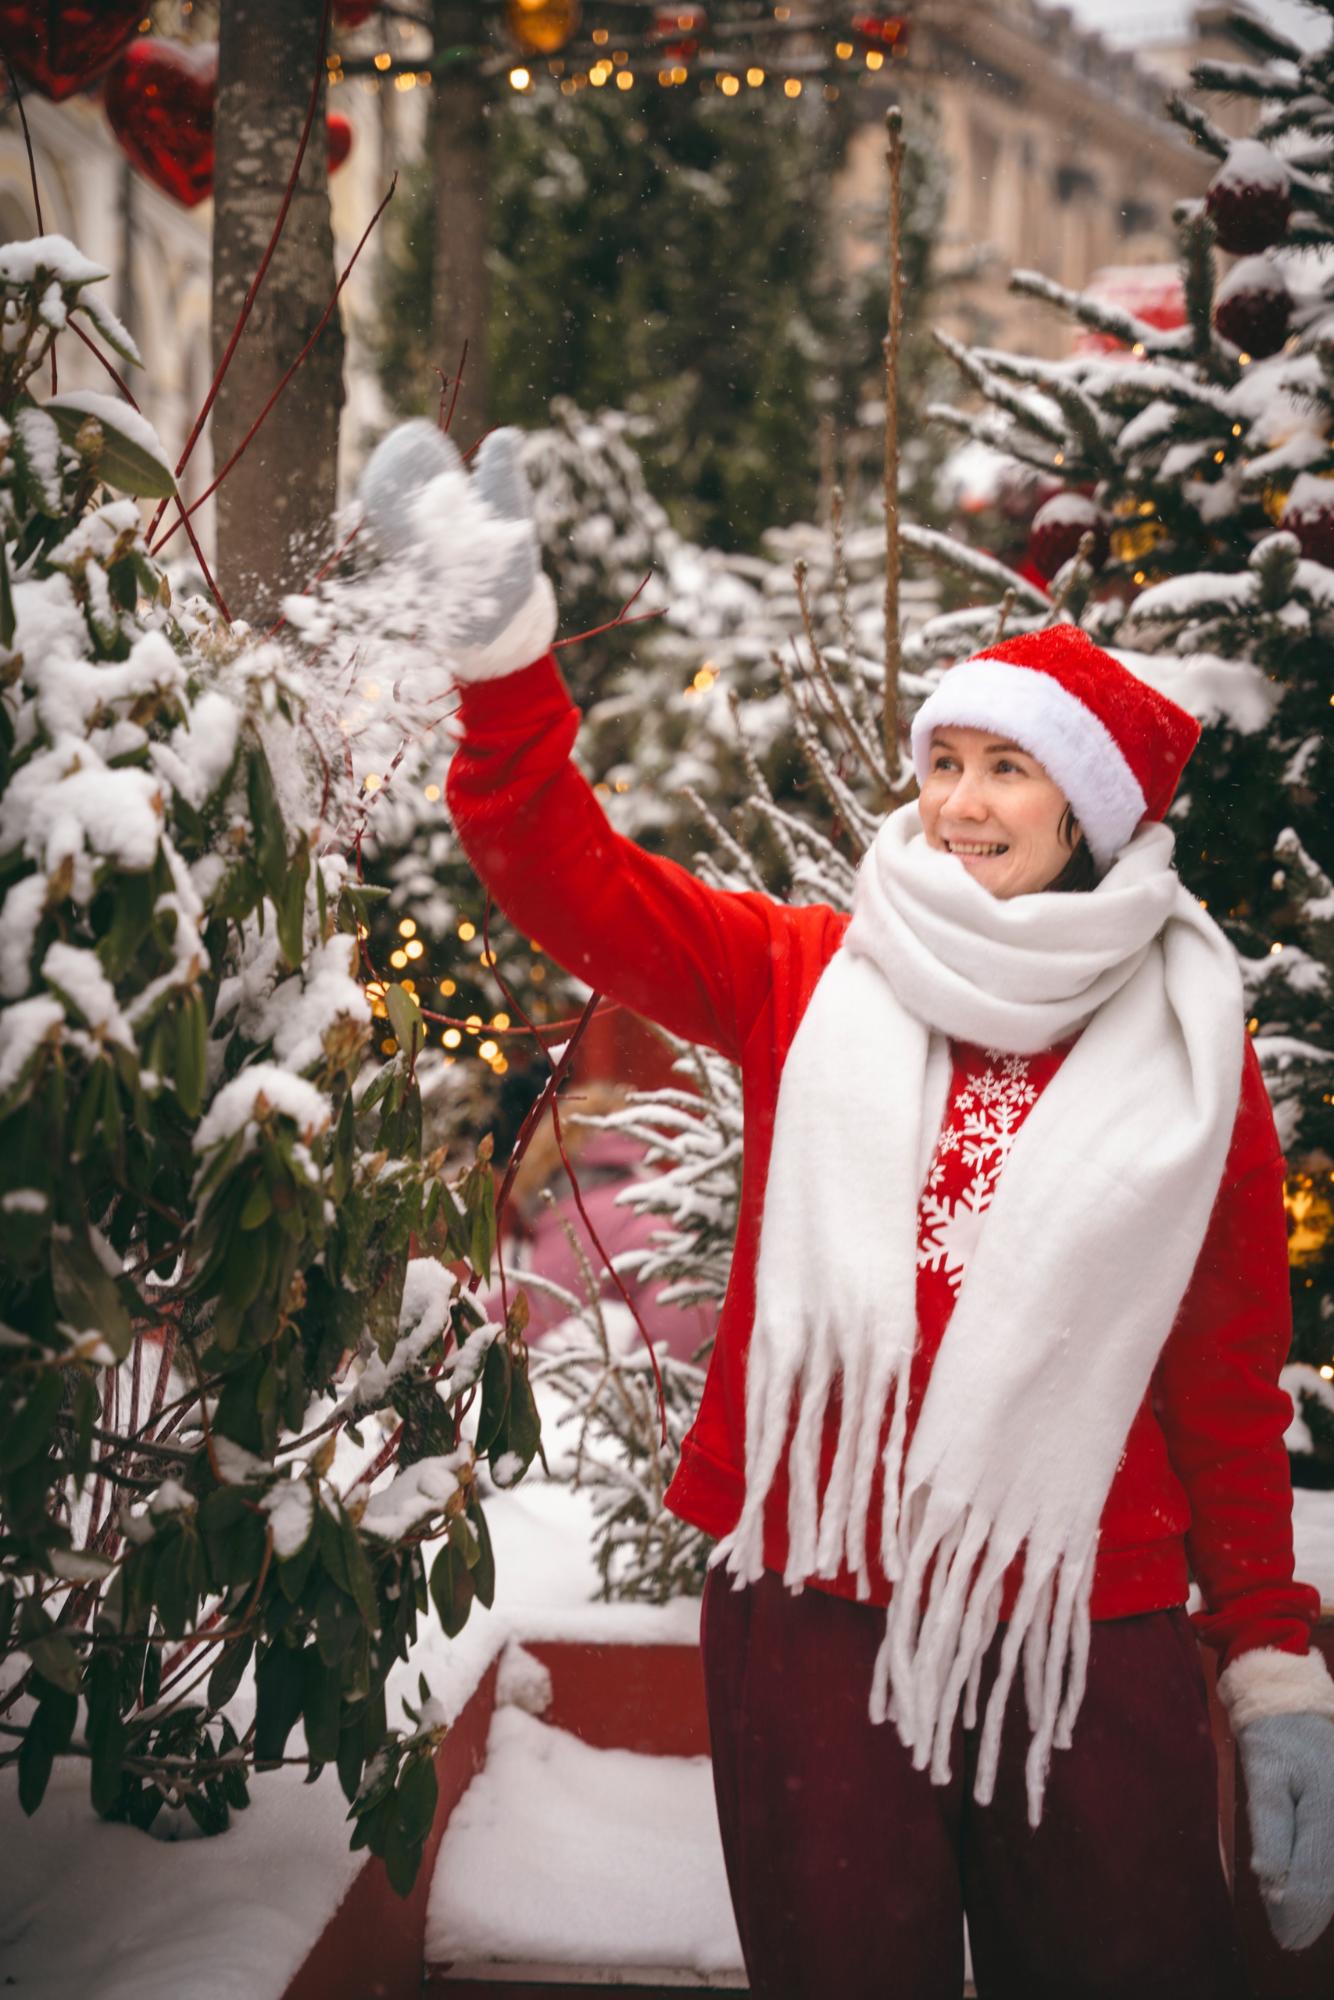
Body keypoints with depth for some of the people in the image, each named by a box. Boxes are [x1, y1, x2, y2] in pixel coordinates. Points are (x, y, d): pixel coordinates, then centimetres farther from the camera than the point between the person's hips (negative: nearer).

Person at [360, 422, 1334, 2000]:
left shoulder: (1192, 1057, 4)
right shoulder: (810, 982, 4)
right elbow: (578, 885, -6)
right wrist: (504, 651, -21)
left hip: (1089, 1643, 0)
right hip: (813, 1613, 0)